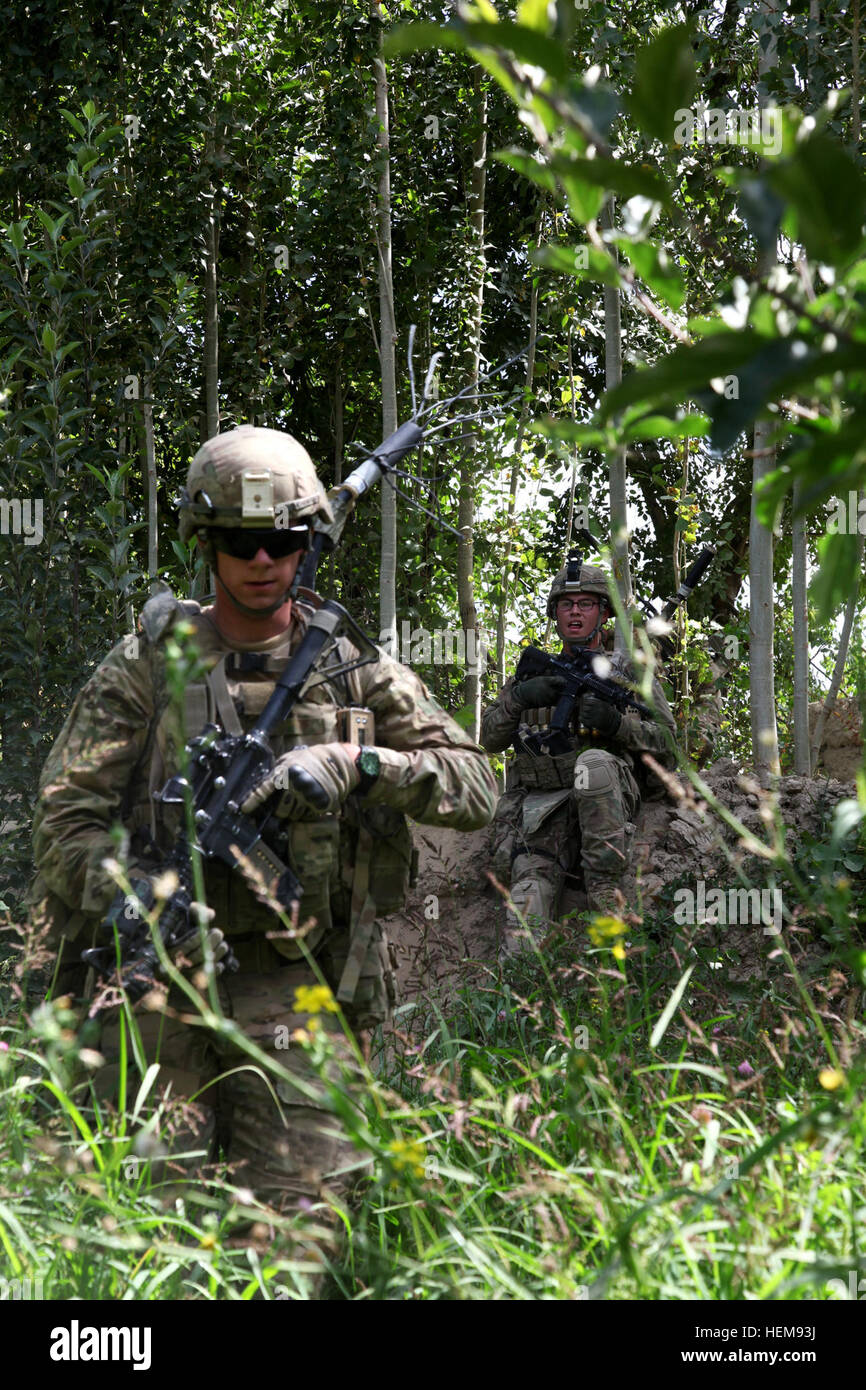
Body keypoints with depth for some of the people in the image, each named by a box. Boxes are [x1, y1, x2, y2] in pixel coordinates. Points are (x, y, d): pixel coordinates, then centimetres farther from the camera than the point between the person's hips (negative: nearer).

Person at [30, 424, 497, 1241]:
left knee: (298, 1207, -7)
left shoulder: (357, 674, 8)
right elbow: (67, 815, -3)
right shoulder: (147, 667, 4)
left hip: (293, 985, 1)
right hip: (162, 979, -1)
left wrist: (355, 765, -16)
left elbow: (474, 789, 1)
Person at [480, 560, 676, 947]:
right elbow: (490, 739, 14)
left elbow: (667, 742, 8)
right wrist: (519, 697, -8)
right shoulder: (535, 672, 25)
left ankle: (604, 892, -32)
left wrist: (617, 724, -12)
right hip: (540, 807, 2)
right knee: (529, 900, -26)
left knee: (593, 763, -38)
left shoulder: (629, 671, 17)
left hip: (605, 798, -2)